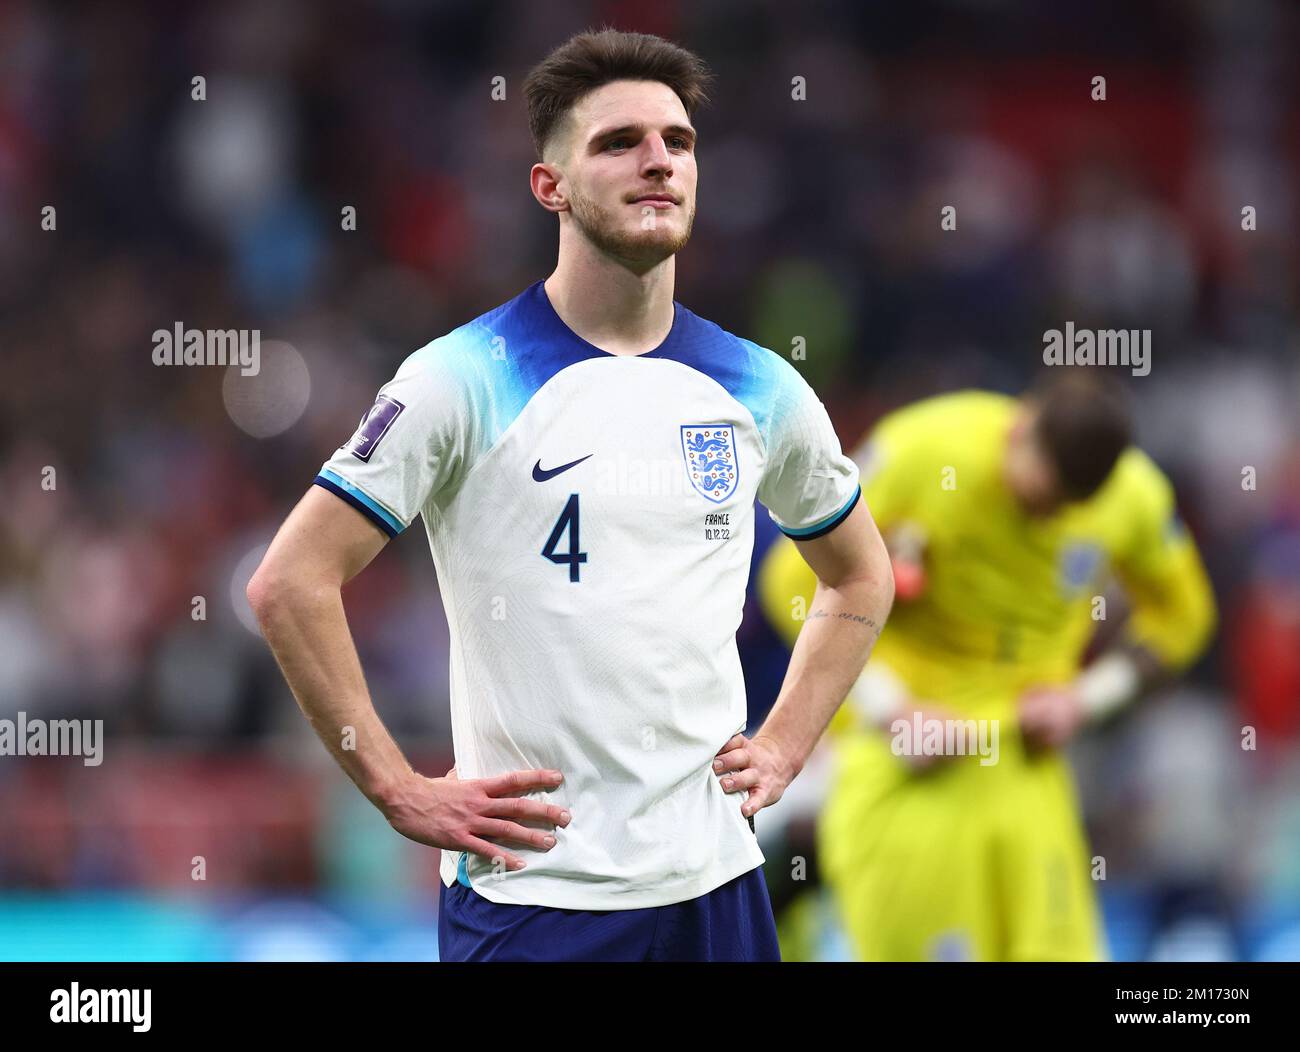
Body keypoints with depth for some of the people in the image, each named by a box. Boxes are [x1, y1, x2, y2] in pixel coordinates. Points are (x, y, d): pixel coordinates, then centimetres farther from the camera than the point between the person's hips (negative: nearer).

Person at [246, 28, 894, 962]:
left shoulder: (759, 390, 7)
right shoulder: (466, 380, -7)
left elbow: (861, 577, 24)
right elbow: (291, 584, -9)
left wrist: (782, 751, 12)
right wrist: (401, 793, -11)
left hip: (714, 883, 4)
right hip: (532, 885, -4)